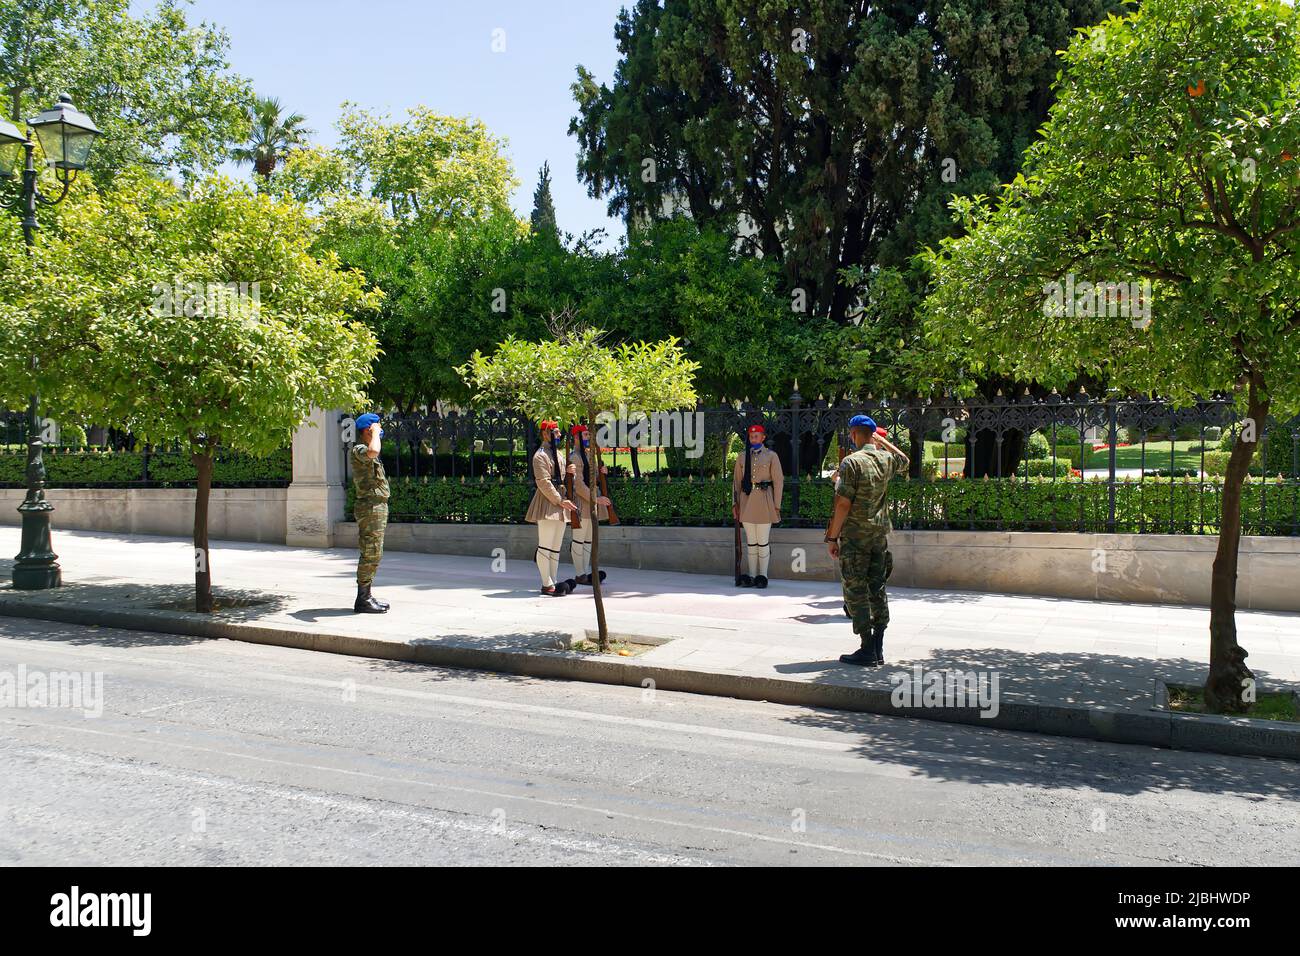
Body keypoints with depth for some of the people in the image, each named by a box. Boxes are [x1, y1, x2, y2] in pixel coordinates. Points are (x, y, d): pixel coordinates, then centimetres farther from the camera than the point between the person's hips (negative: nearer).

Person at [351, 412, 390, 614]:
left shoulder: (364, 450, 20)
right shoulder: (358, 450, -13)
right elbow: (373, 451, -36)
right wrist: (375, 433, -23)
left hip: (378, 506, 11)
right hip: (371, 507, -11)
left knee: (372, 554, 13)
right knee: (370, 554, -9)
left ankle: (366, 596, 19)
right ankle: (363, 600, -5)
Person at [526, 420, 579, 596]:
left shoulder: (557, 453, 19)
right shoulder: (541, 455, -9)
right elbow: (544, 483, -16)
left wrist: (568, 472, 3)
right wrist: (560, 501, -19)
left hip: (560, 506, 10)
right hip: (547, 504, -10)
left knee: (556, 547, 10)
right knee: (545, 546, -7)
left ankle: (553, 583, 13)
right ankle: (547, 585, -4)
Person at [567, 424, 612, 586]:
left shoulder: (588, 455, 17)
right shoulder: (574, 457, -12)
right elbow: (578, 485, -18)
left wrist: (602, 472, 5)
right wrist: (596, 499, -20)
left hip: (592, 503, 9)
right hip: (581, 503, -9)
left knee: (588, 540, 10)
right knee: (579, 540, -4)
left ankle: (586, 572, 15)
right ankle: (580, 574, 0)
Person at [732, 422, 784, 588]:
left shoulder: (771, 456, 1)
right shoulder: (742, 457, 10)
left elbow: (778, 481, -1)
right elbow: (736, 481, 12)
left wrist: (777, 506, -5)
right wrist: (735, 503, 6)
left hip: (764, 500, -3)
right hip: (746, 500, 3)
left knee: (763, 541, 0)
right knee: (750, 541, 7)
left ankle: (763, 576, 8)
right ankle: (752, 576, 13)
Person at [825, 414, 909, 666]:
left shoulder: (852, 462, -14)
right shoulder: (886, 459, 4)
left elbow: (843, 505, -17)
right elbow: (904, 461, 31)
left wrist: (832, 537, -10)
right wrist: (882, 440, 28)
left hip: (855, 535, -6)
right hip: (880, 532, 6)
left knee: (855, 591, 0)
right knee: (877, 589, 11)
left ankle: (867, 650, -2)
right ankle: (878, 650, 13)